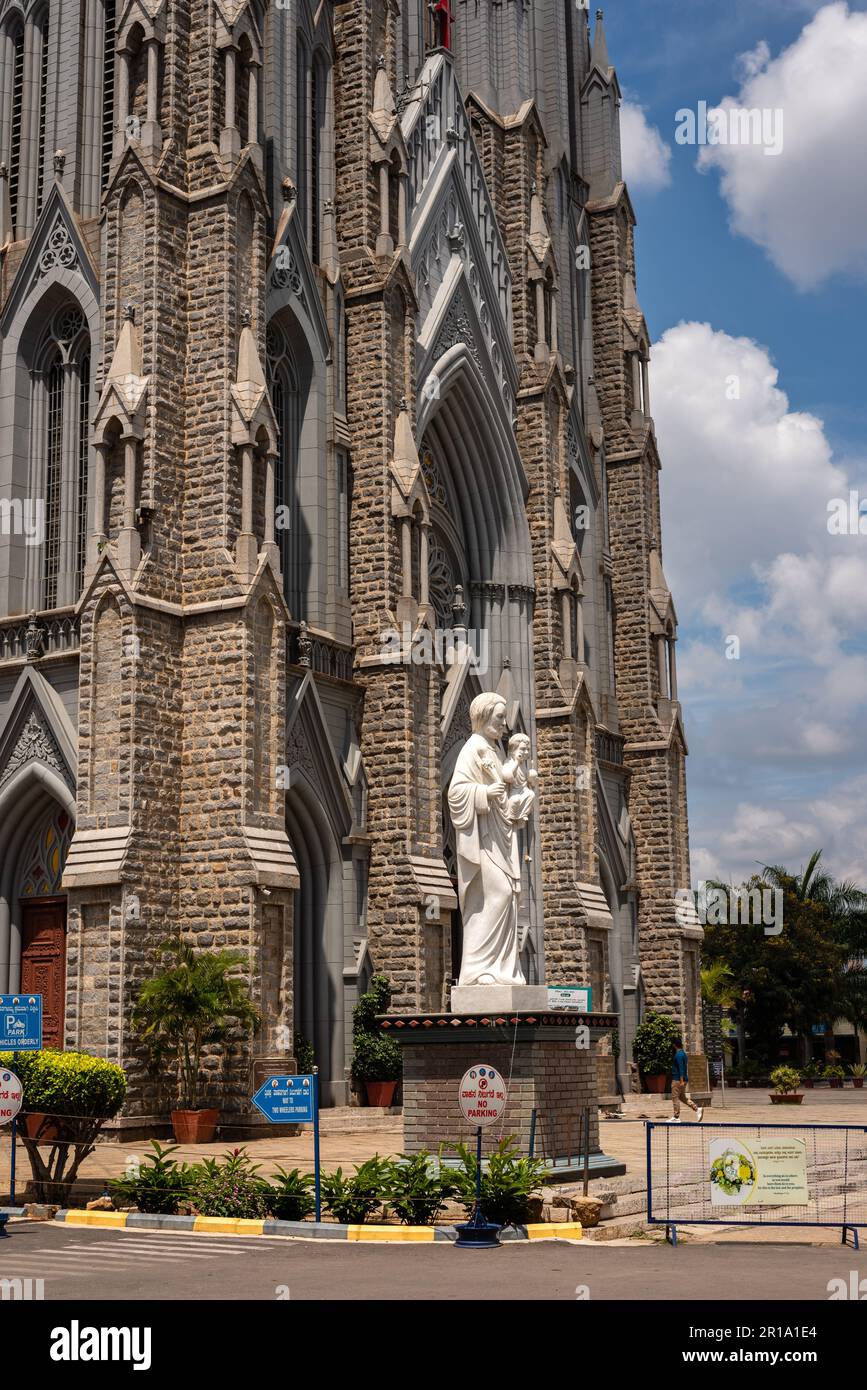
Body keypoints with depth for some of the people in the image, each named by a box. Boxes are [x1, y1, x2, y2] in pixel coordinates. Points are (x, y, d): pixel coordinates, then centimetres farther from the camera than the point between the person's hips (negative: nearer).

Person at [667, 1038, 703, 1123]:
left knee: (675, 1097, -3)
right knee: (682, 1097, 14)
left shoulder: (678, 1055, -15)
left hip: (677, 1080, -10)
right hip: (683, 1079, 10)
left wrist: (681, 1081, -25)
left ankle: (676, 1117, 0)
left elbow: (681, 1068, -22)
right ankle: (697, 1109, 4)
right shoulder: (683, 1053, 15)